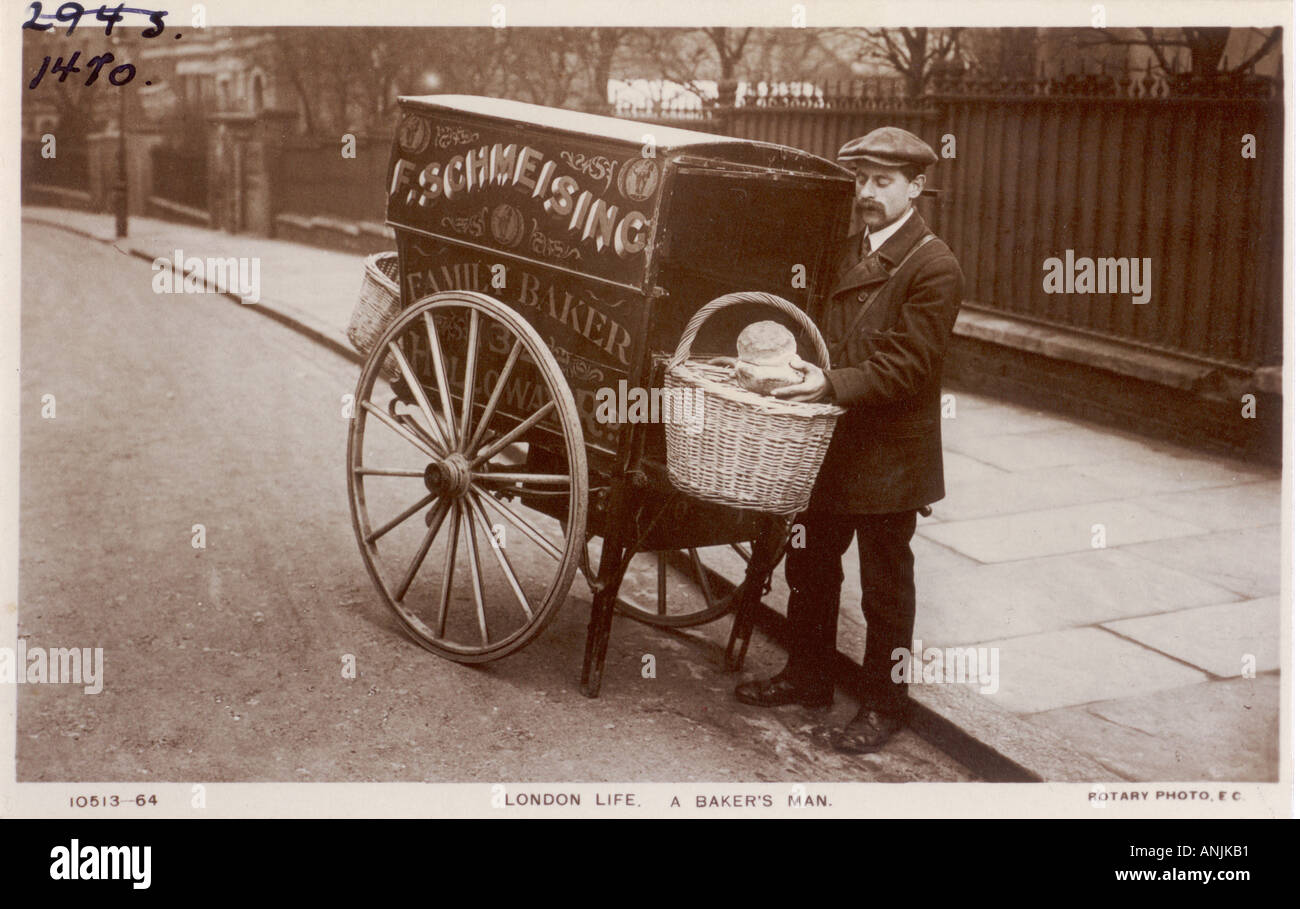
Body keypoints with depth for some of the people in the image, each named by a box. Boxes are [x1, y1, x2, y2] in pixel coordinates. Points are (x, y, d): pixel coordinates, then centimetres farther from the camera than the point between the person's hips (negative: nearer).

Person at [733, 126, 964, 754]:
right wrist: (795, 365, 1)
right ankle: (808, 677, 37)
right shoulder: (848, 251, 11)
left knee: (885, 588, 7)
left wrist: (834, 385, -29)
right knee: (808, 566, 19)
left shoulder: (933, 267, -14)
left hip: (889, 456, -8)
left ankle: (884, 704, 22)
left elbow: (907, 366, -21)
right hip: (830, 445, 8)